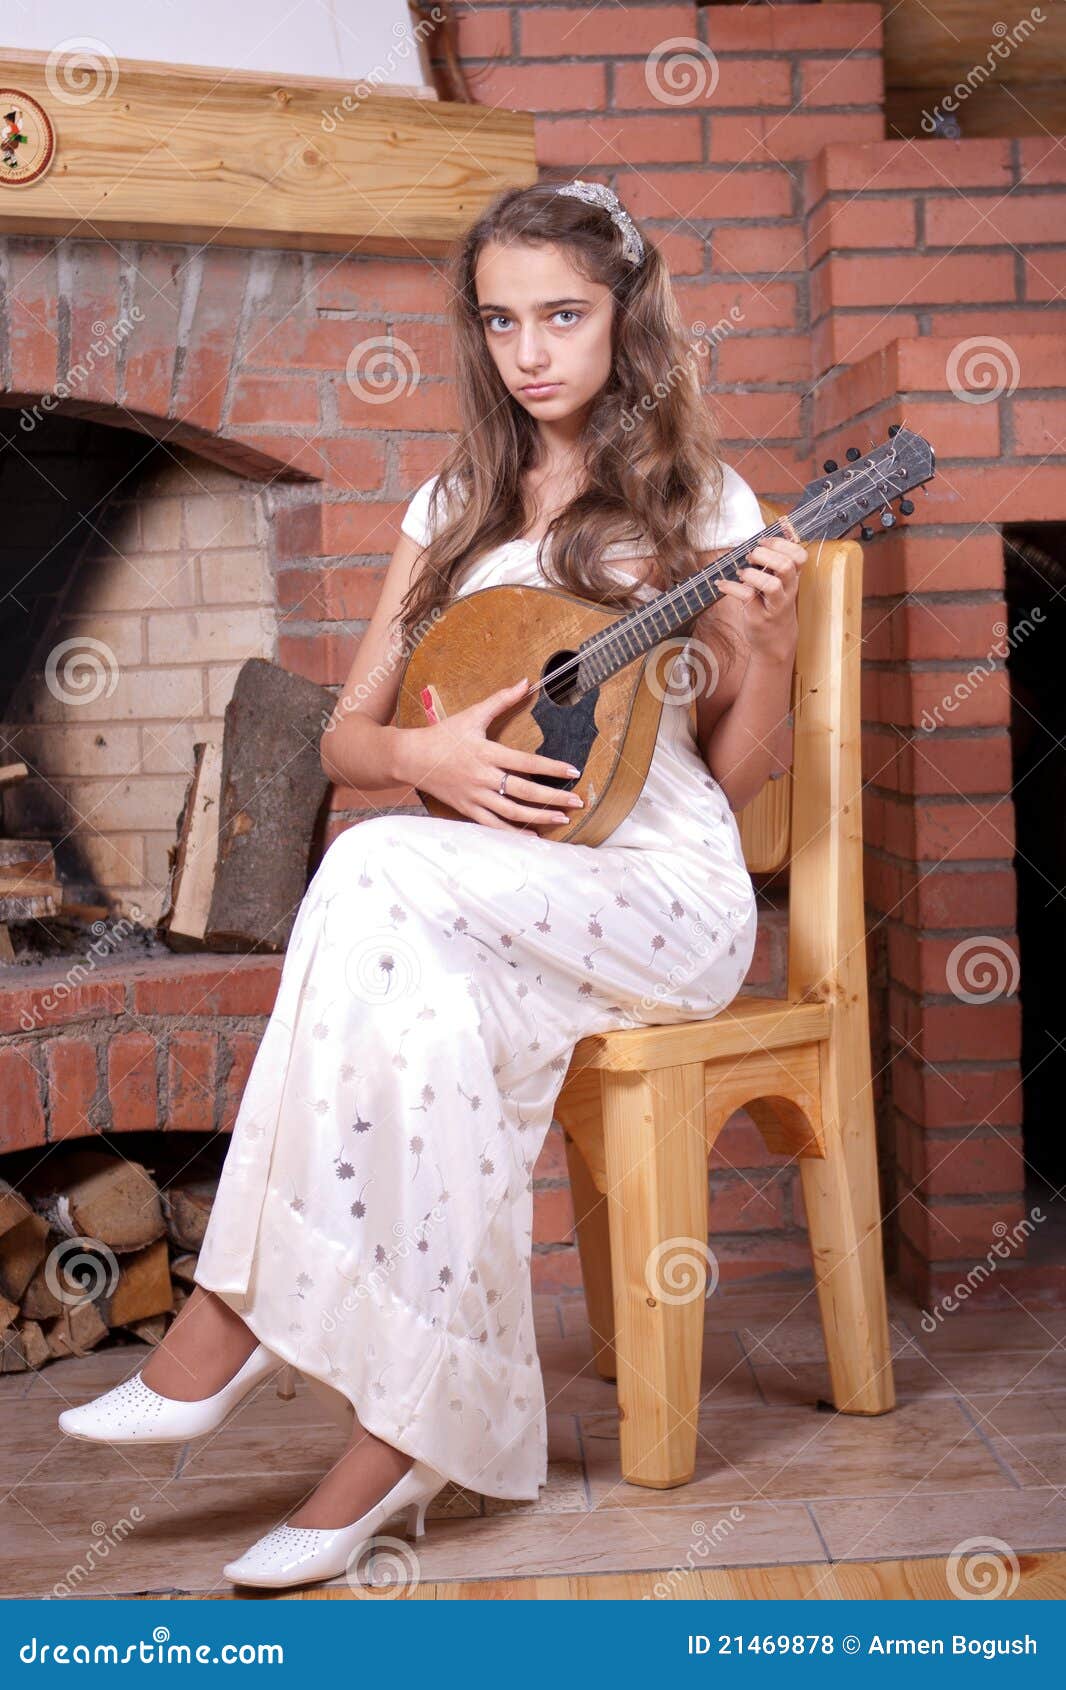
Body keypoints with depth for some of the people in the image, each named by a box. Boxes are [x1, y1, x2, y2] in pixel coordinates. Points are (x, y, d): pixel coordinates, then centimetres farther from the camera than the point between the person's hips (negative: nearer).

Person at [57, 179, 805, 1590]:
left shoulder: (700, 507, 4)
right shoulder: (455, 509, 14)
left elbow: (737, 774, 2)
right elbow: (344, 734, 13)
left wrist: (770, 646, -16)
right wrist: (424, 753, -9)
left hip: (664, 896, -3)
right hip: (482, 907, 3)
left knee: (385, 875, -32)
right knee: (430, 1016, -35)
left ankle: (239, 1311, -24)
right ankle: (406, 1439, -25)